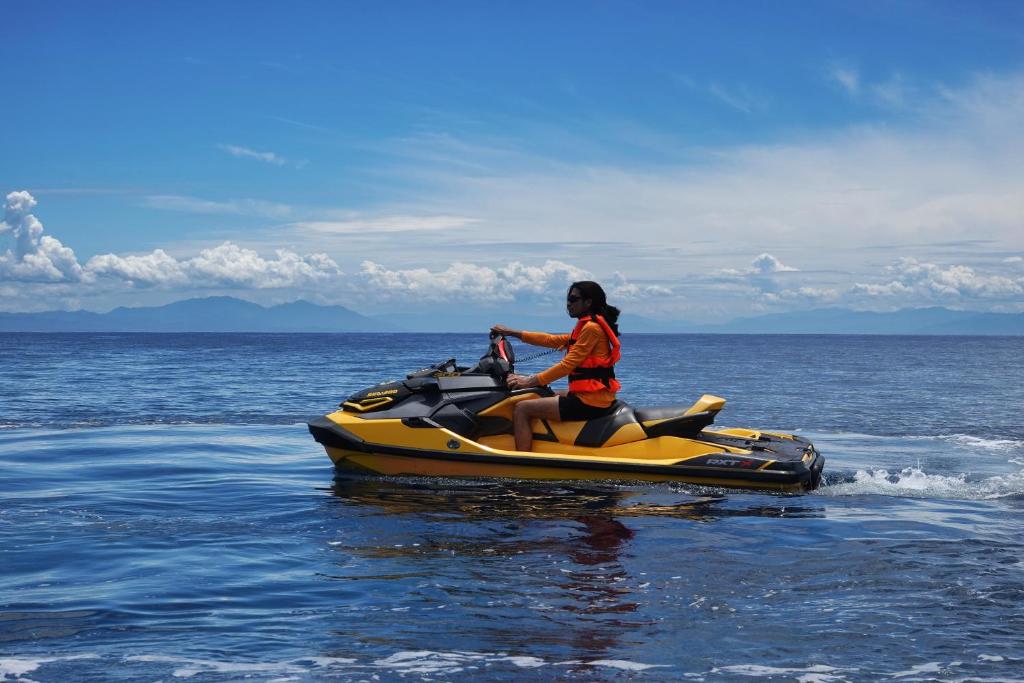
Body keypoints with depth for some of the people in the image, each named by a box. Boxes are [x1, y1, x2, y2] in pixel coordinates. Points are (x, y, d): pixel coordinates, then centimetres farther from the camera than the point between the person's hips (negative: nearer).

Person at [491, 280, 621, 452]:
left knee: (522, 409, -11)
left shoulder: (592, 327, -13)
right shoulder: (586, 327, 18)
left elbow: (568, 364, -18)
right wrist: (512, 333, 19)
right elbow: (552, 340, 20)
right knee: (540, 397, 31)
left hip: (589, 402, -11)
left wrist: (530, 381, -18)